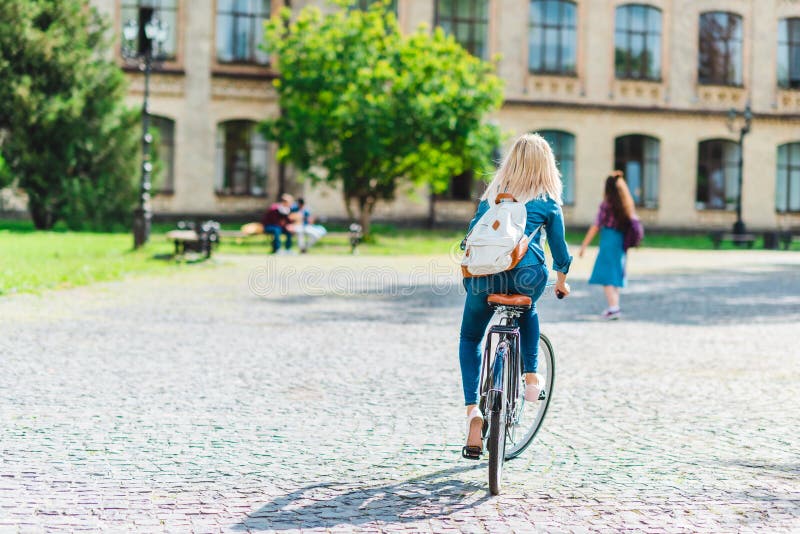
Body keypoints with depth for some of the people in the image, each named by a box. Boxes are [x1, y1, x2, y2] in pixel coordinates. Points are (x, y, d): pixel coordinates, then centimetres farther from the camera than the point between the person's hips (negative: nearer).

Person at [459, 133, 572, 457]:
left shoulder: (492, 194, 18)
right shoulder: (547, 201, 11)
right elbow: (559, 247, 16)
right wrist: (562, 281, 33)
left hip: (483, 275, 1)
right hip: (526, 275, -1)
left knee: (470, 339, 21)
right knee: (527, 312, 36)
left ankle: (473, 408, 3)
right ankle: (532, 377, 25)